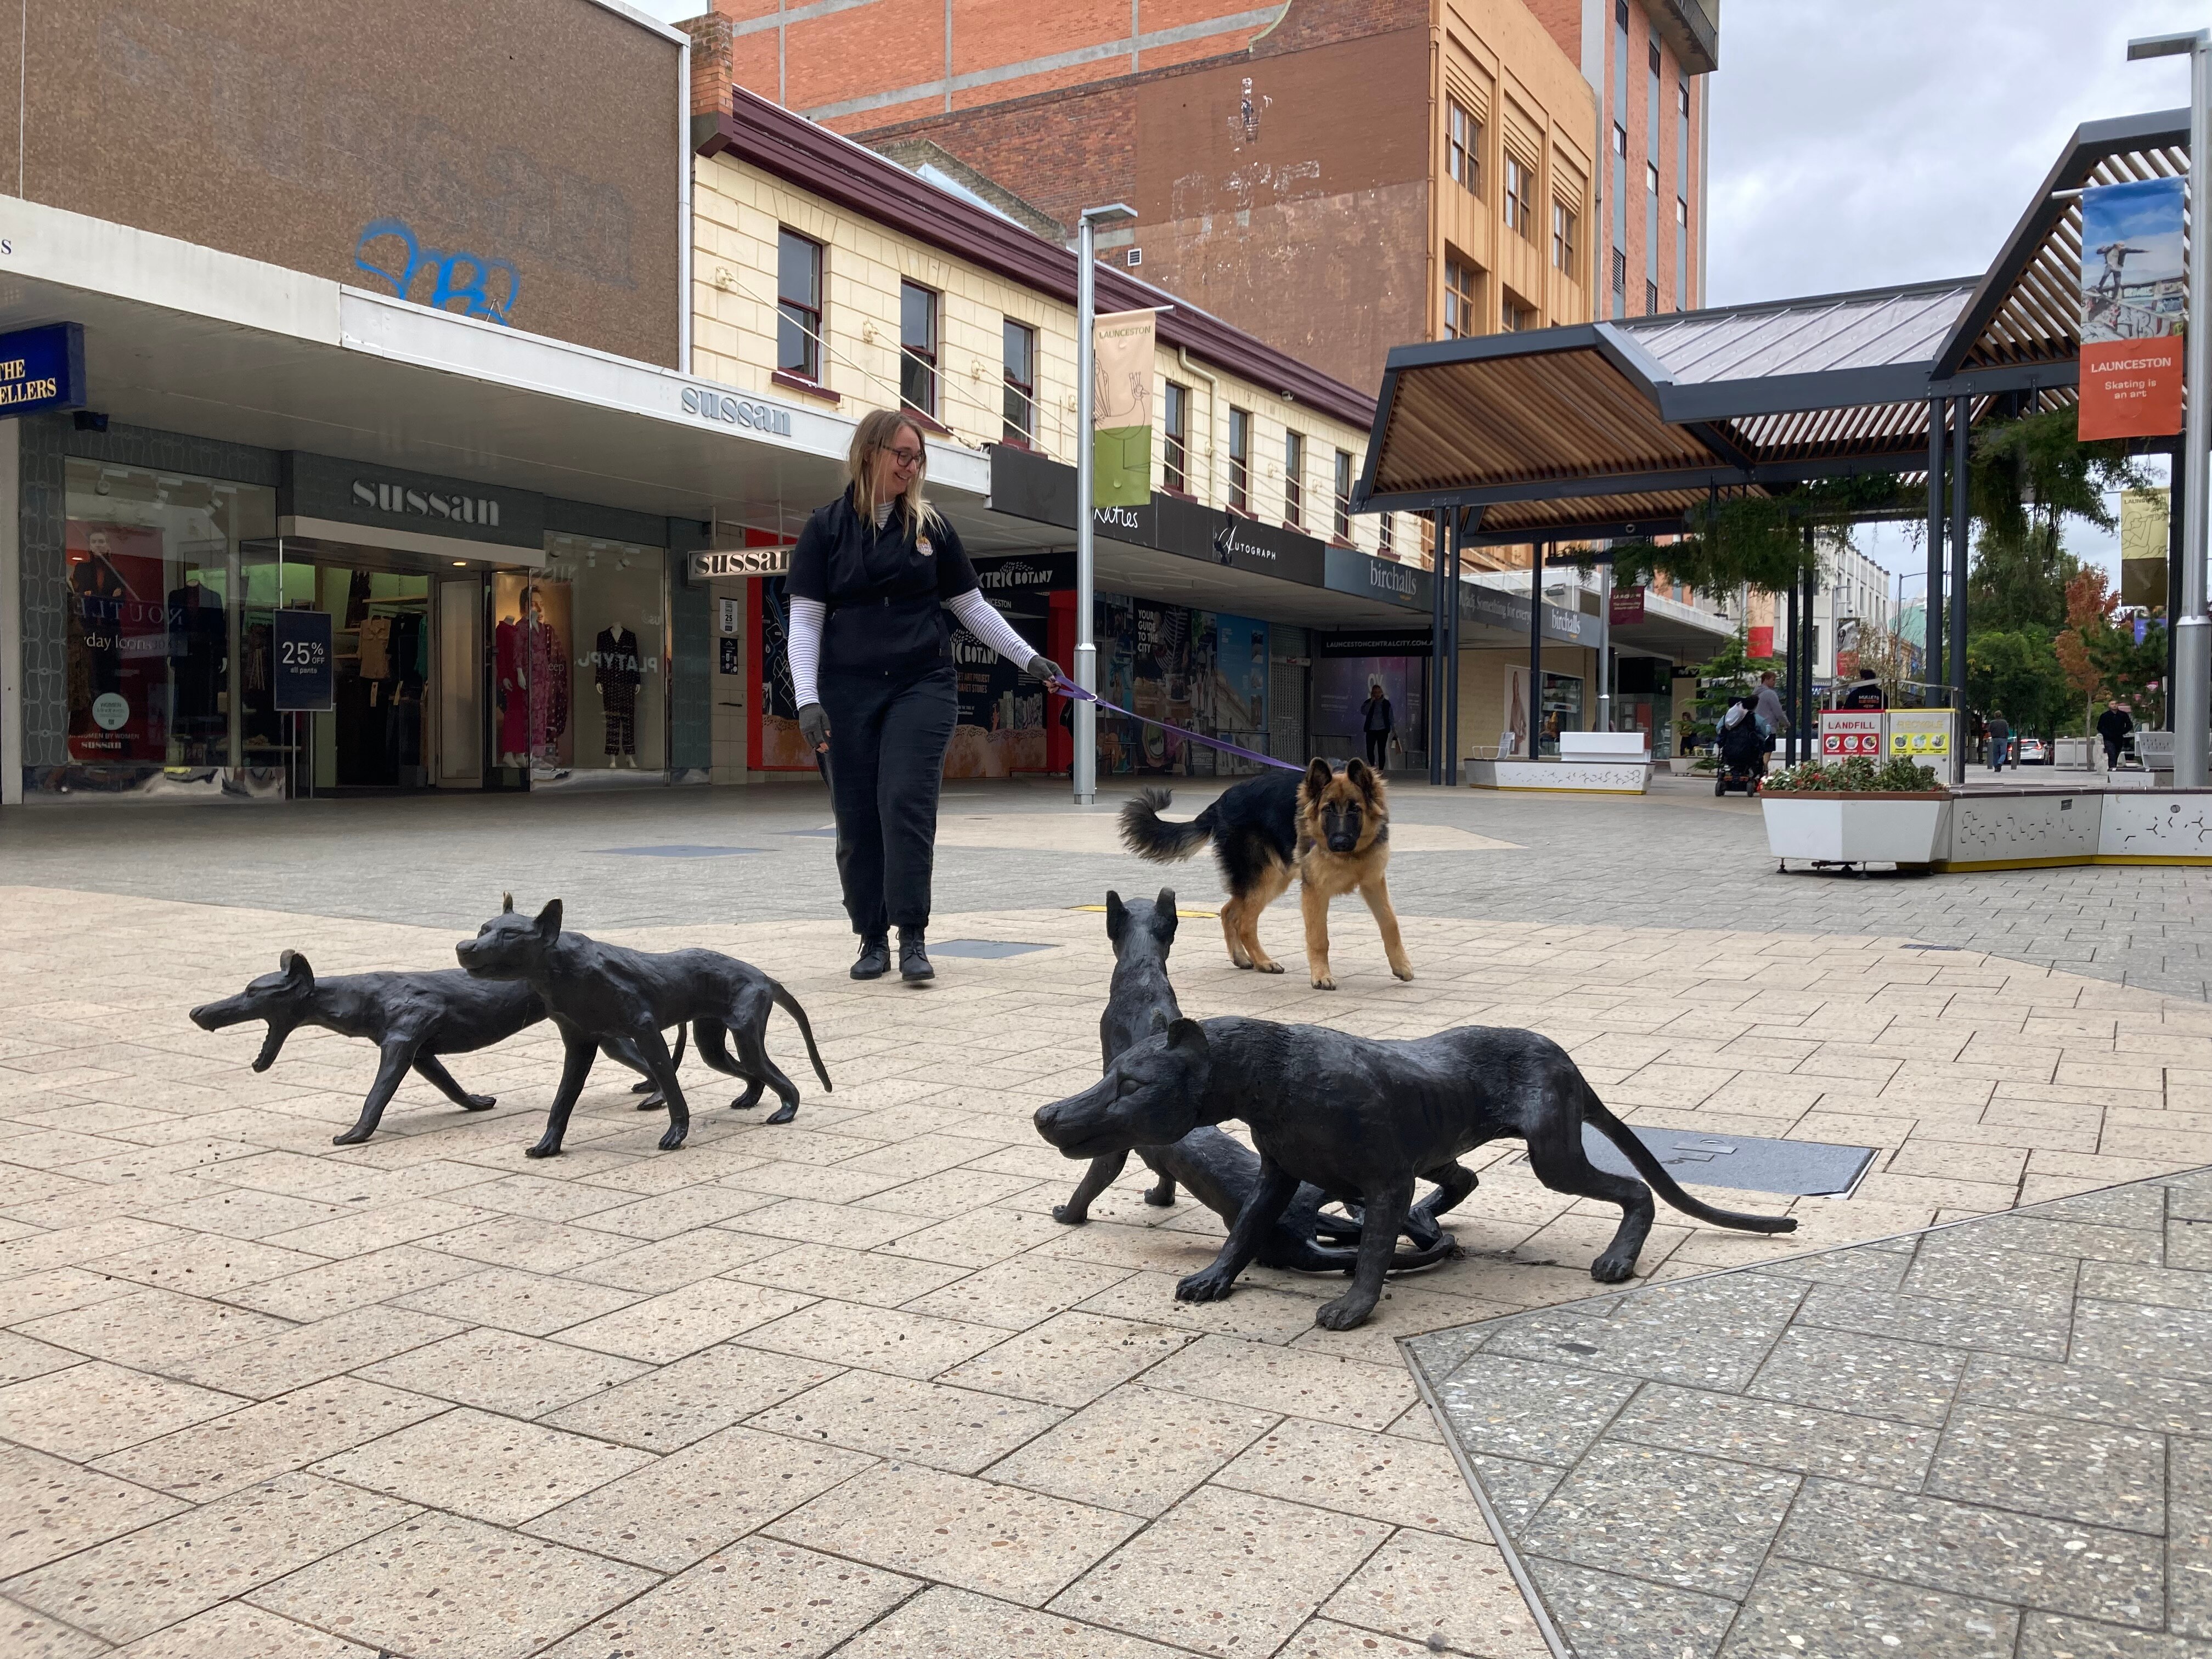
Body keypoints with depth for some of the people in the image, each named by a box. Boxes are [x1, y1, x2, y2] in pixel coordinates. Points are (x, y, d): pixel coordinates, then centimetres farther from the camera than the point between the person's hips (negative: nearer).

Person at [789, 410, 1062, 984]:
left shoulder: (929, 526, 8)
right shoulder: (827, 528, 4)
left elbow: (972, 606, 13)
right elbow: (805, 618, 0)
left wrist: (1029, 658, 6)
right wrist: (807, 698, -10)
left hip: (922, 687, 0)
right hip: (848, 694, 0)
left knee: (907, 804, -11)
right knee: (857, 819, 1)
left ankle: (913, 939, -6)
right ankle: (873, 939, 13)